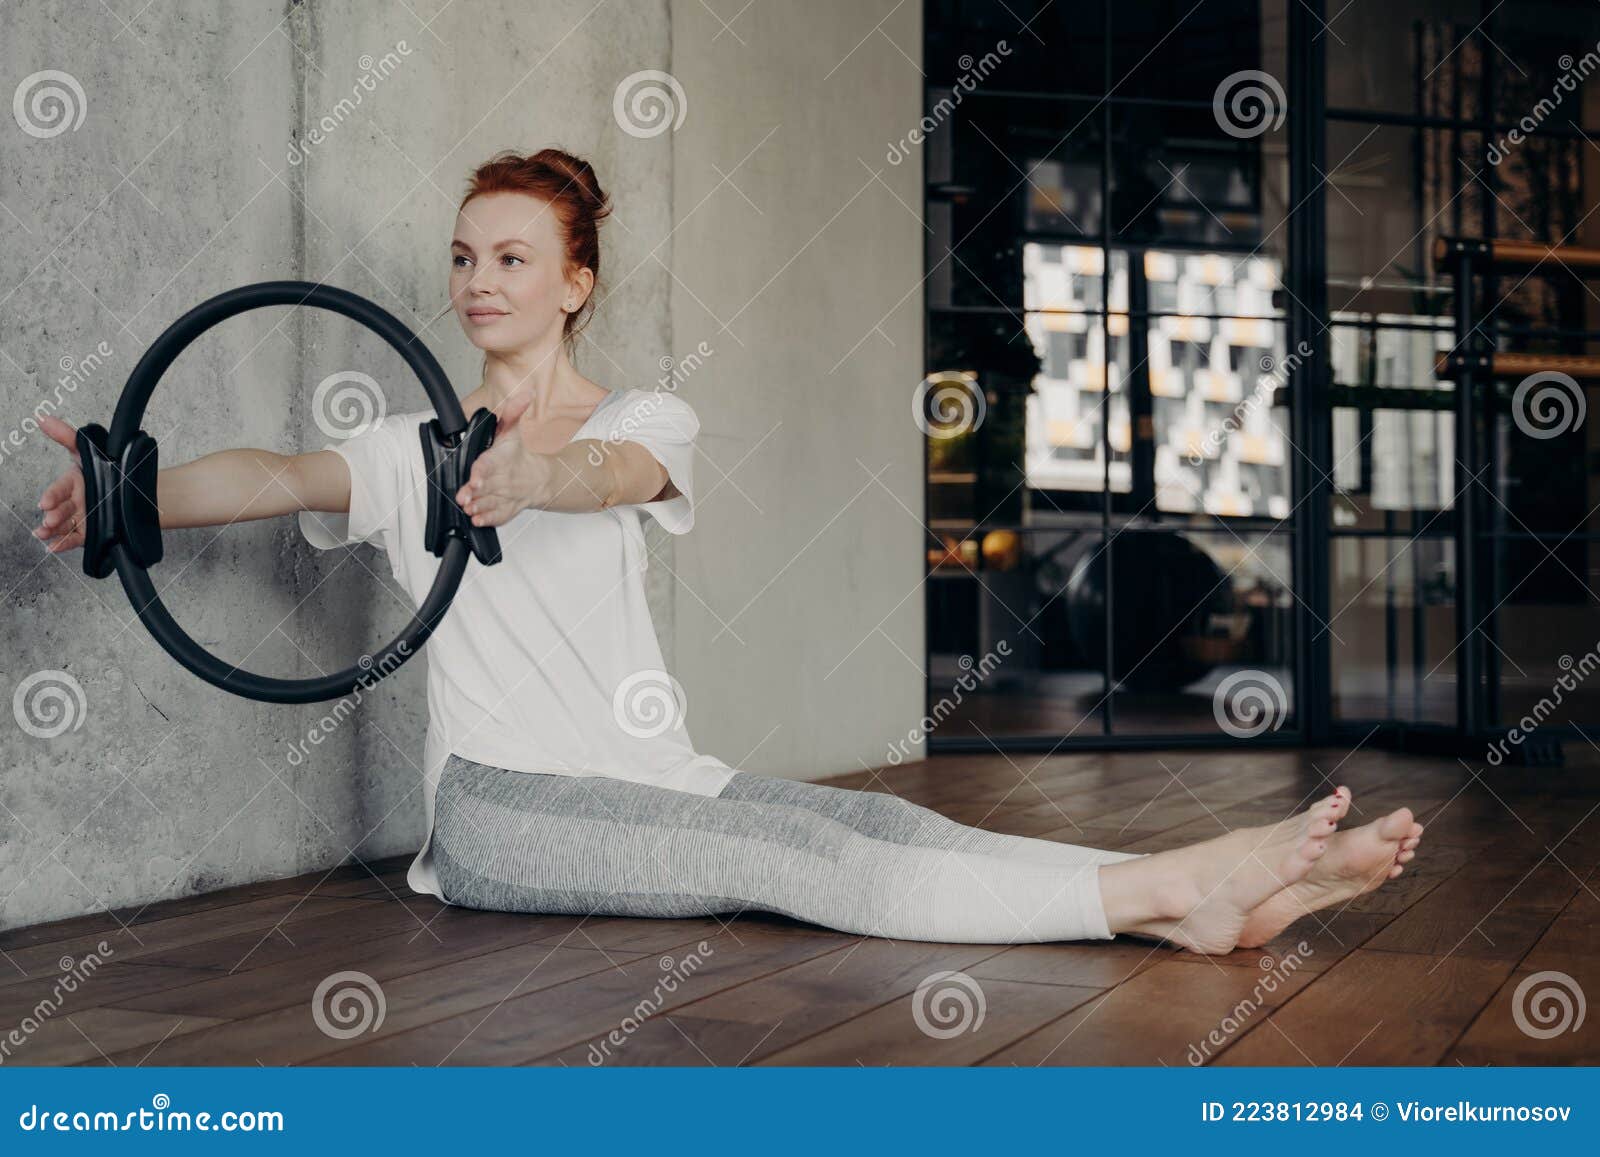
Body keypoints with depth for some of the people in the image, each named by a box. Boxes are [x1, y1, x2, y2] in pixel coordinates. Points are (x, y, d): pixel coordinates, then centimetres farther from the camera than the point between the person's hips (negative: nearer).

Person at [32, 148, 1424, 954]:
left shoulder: (651, 415, 7)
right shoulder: (413, 450, 8)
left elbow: (616, 470, -19)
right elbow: (281, 475, -12)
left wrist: (532, 473, -43)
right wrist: (133, 494, -33)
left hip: (651, 782, 3)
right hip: (501, 806, -3)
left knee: (885, 824, -21)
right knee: (797, 856, -26)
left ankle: (1211, 888, -35)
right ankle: (1174, 891, -39)